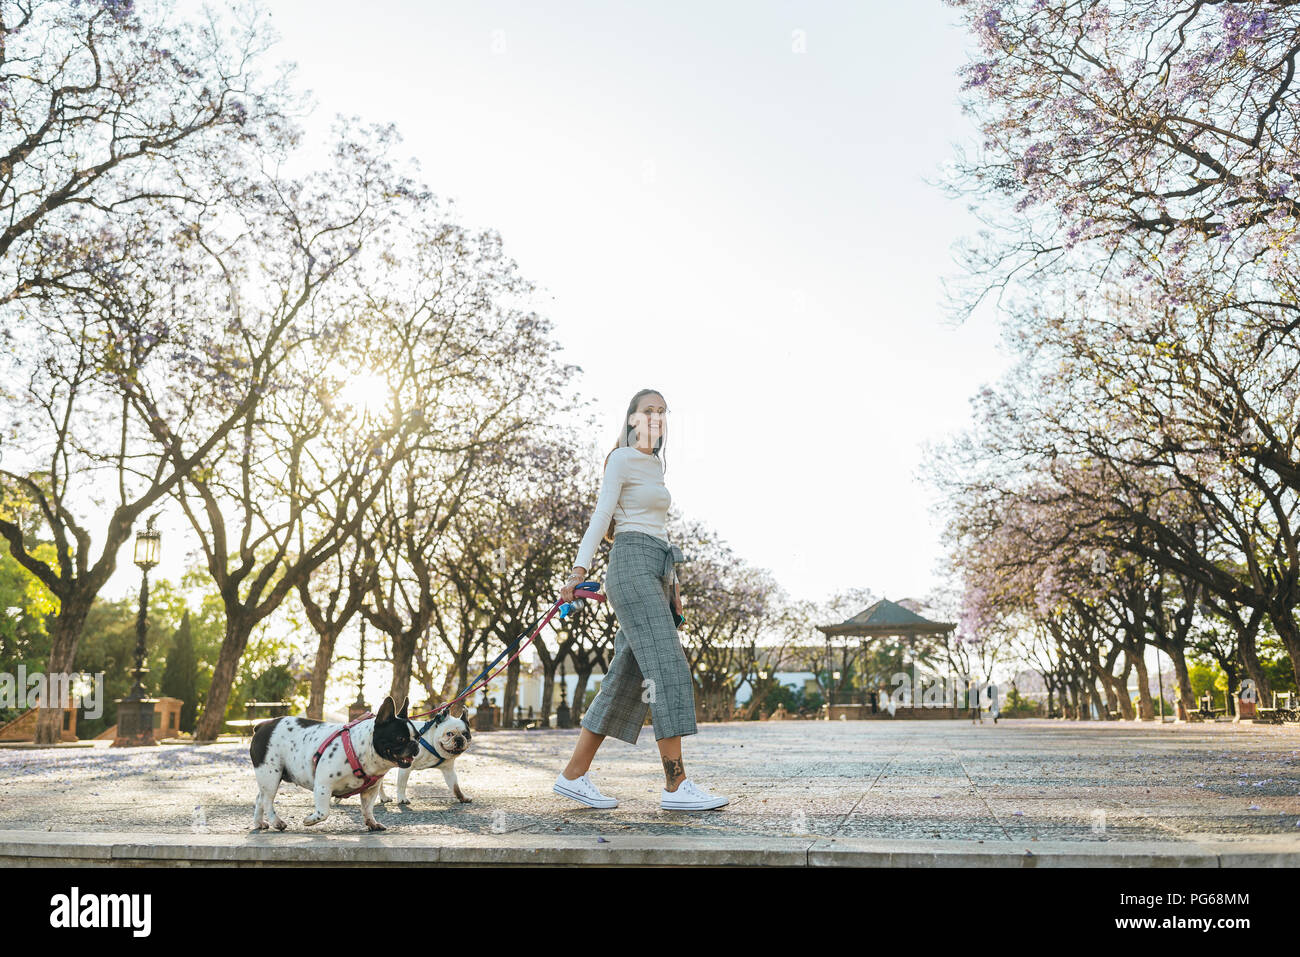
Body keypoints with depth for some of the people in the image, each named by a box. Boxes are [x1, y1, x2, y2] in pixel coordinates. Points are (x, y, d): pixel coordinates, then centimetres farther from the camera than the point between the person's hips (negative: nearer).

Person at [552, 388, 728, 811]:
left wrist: (672, 583, 23)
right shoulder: (622, 459, 1)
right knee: (667, 666, -14)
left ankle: (573, 775, 9)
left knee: (628, 675, 4)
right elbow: (601, 517, -7)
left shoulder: (655, 464, 24)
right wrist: (578, 570, -16)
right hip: (631, 565, -8)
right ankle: (675, 784, -13)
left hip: (657, 571, 8)